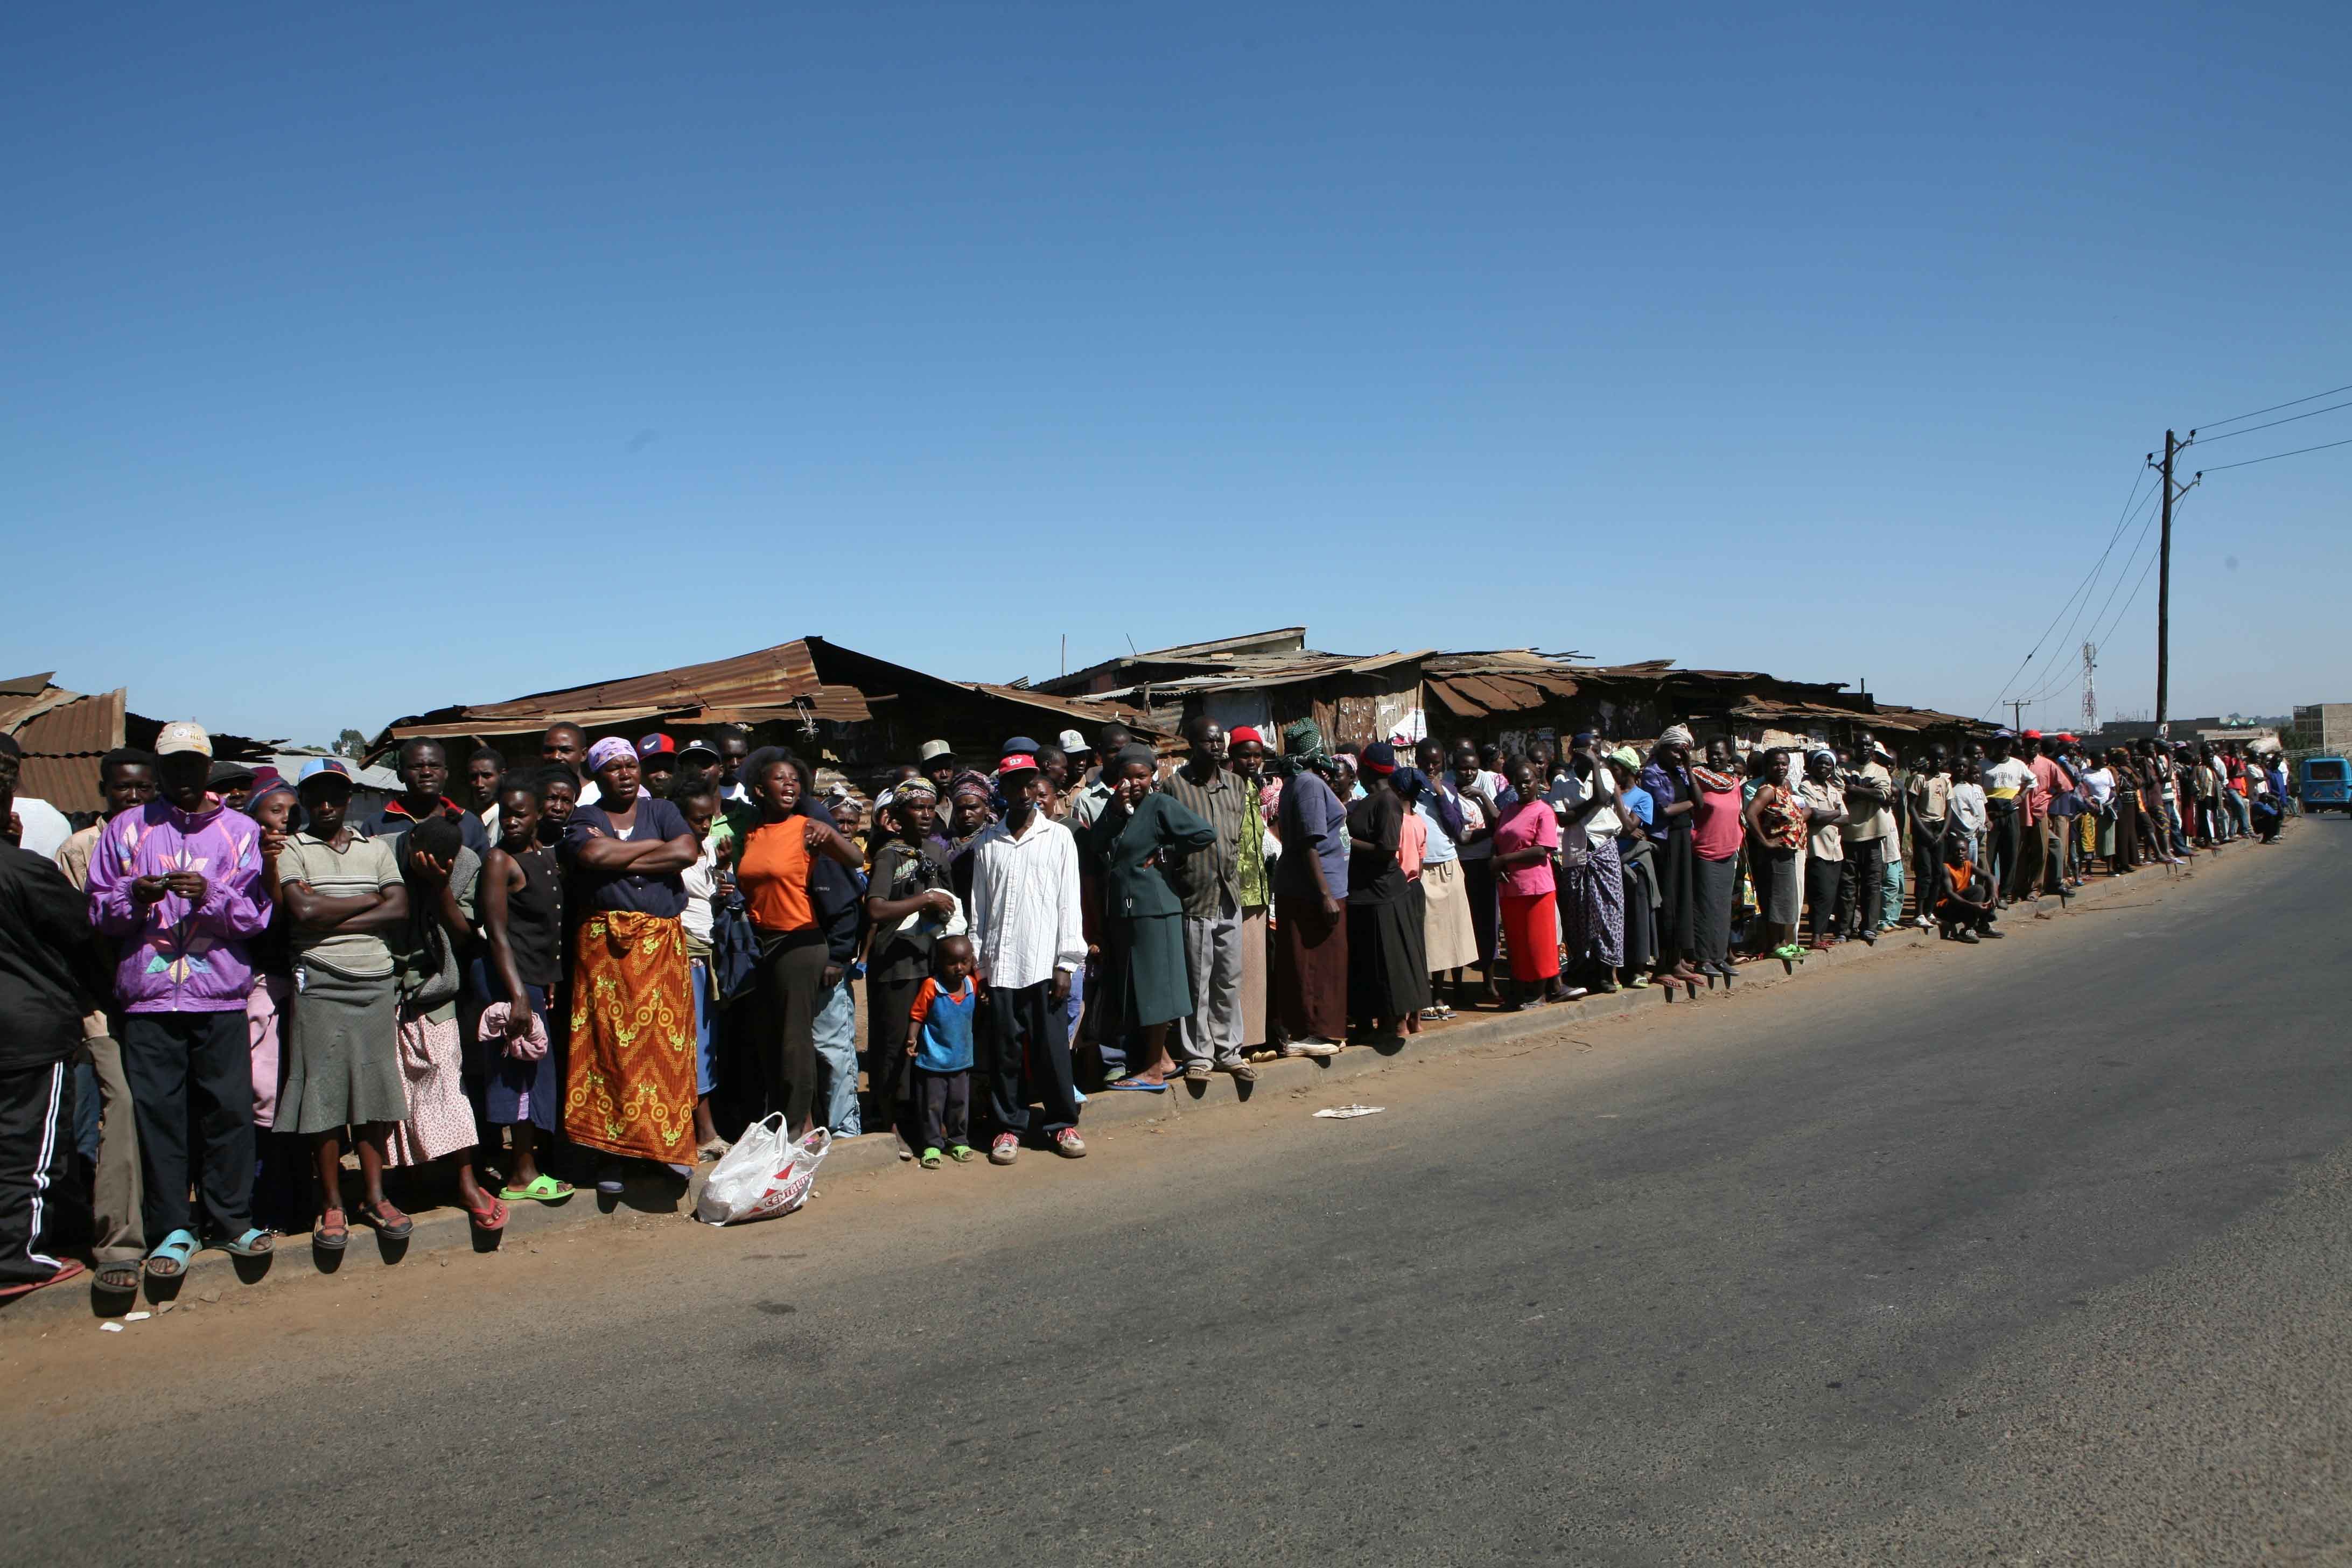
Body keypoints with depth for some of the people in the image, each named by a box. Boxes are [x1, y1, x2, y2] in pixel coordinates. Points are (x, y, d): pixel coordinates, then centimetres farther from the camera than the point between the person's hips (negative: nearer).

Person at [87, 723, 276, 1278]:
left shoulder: (241, 831, 10)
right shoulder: (126, 829, 12)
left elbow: (256, 915, 5)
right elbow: (98, 910, 10)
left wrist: (210, 895, -13)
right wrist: (135, 896, -10)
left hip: (220, 994, 0)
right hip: (148, 994, 1)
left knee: (228, 1108, 0)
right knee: (157, 1112, 1)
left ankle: (233, 1219, 11)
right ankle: (171, 1229, 10)